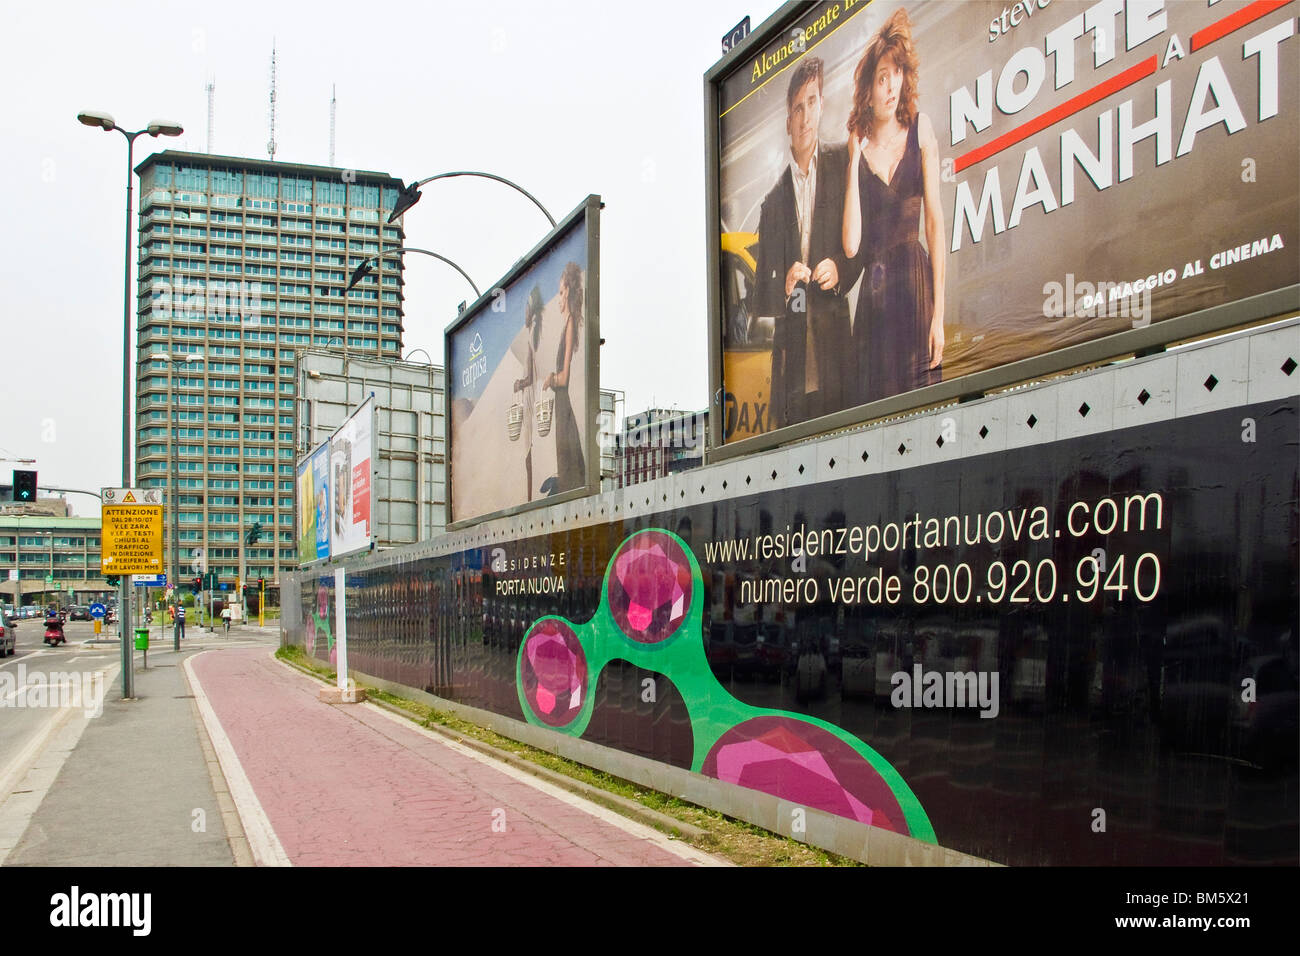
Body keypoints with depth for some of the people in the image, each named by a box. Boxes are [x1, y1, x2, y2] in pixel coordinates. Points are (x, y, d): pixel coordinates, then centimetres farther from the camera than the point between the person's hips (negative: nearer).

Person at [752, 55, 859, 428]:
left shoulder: (842, 162, 8)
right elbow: (761, 295, 10)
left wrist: (840, 268, -12)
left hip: (835, 342, -2)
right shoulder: (772, 201, 12)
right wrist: (784, 285, -11)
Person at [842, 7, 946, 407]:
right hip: (872, 294, 1)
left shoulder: (920, 128, 2)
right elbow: (851, 244, -9)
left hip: (916, 282, -1)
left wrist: (939, 313, -6)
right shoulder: (857, 145, 3)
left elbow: (935, 221, -1)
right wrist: (854, 160, -8)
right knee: (873, 404, 4)